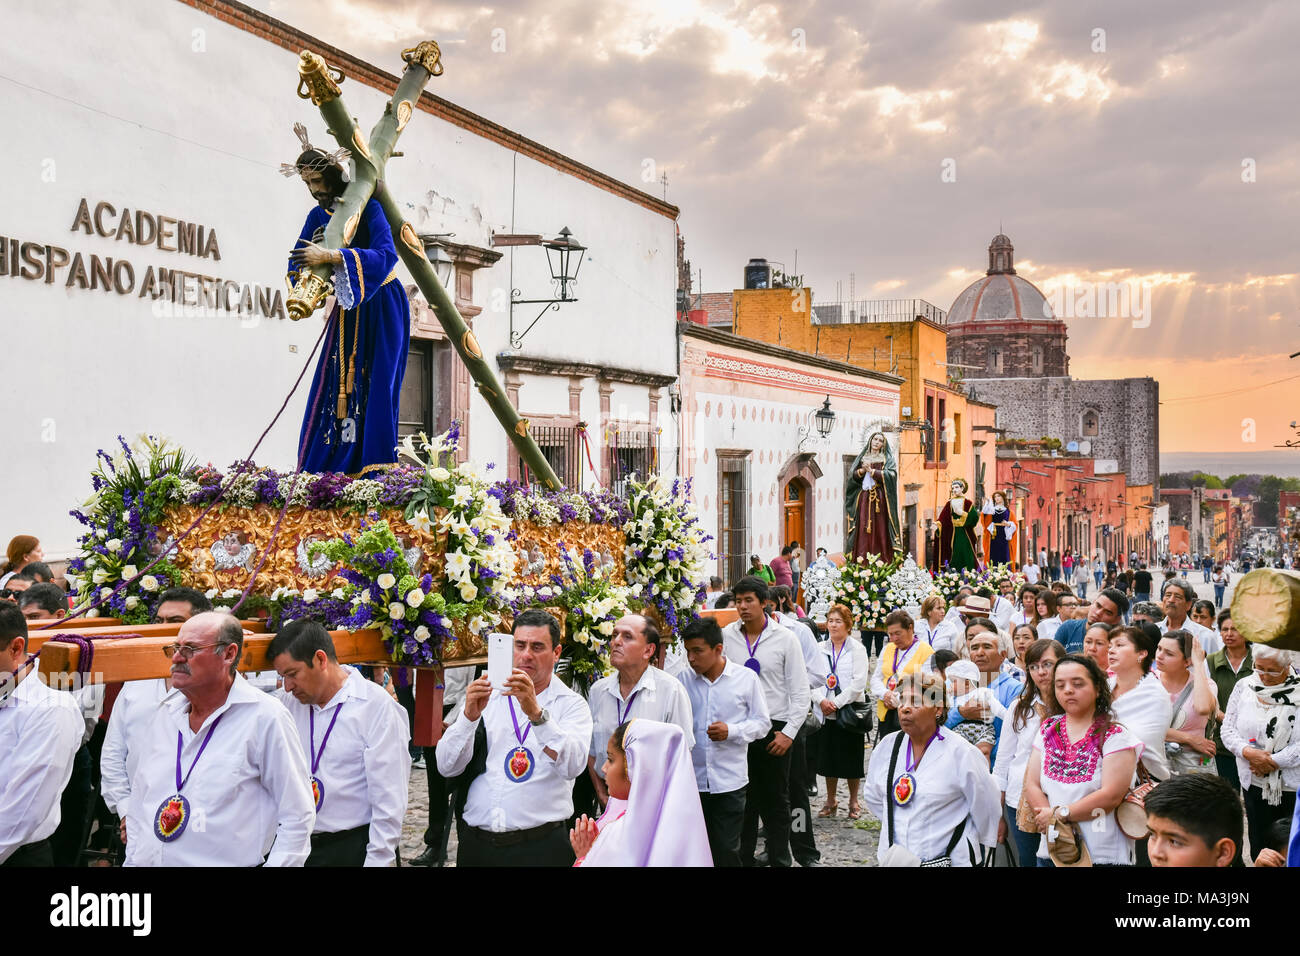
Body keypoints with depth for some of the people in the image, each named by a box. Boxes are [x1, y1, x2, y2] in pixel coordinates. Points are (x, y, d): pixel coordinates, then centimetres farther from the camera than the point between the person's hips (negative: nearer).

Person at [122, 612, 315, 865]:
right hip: (148, 861, 5)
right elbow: (138, 804, 15)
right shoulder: (159, 716, 7)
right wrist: (134, 858, 8)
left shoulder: (265, 717, -12)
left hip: (225, 862, -5)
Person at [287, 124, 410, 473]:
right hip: (348, 310, 6)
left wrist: (331, 256, -41)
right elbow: (297, 262, 3)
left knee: (377, 385, -12)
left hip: (383, 307, -6)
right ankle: (327, 471, 2)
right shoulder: (317, 217, 4)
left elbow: (386, 255, -32)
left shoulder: (367, 208, -15)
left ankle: (376, 469, -12)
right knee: (336, 387, 0)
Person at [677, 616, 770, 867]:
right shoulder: (683, 680, 3)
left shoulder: (746, 678, -2)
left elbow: (762, 723, 2)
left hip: (730, 782, -2)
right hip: (691, 780, 2)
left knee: (726, 851, 2)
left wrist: (732, 731, -13)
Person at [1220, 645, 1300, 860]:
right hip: (1254, 784, 3)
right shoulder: (1244, 686, 2)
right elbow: (1228, 729, 4)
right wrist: (1247, 752, -13)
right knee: (1259, 848, 12)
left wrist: (1273, 761, -15)